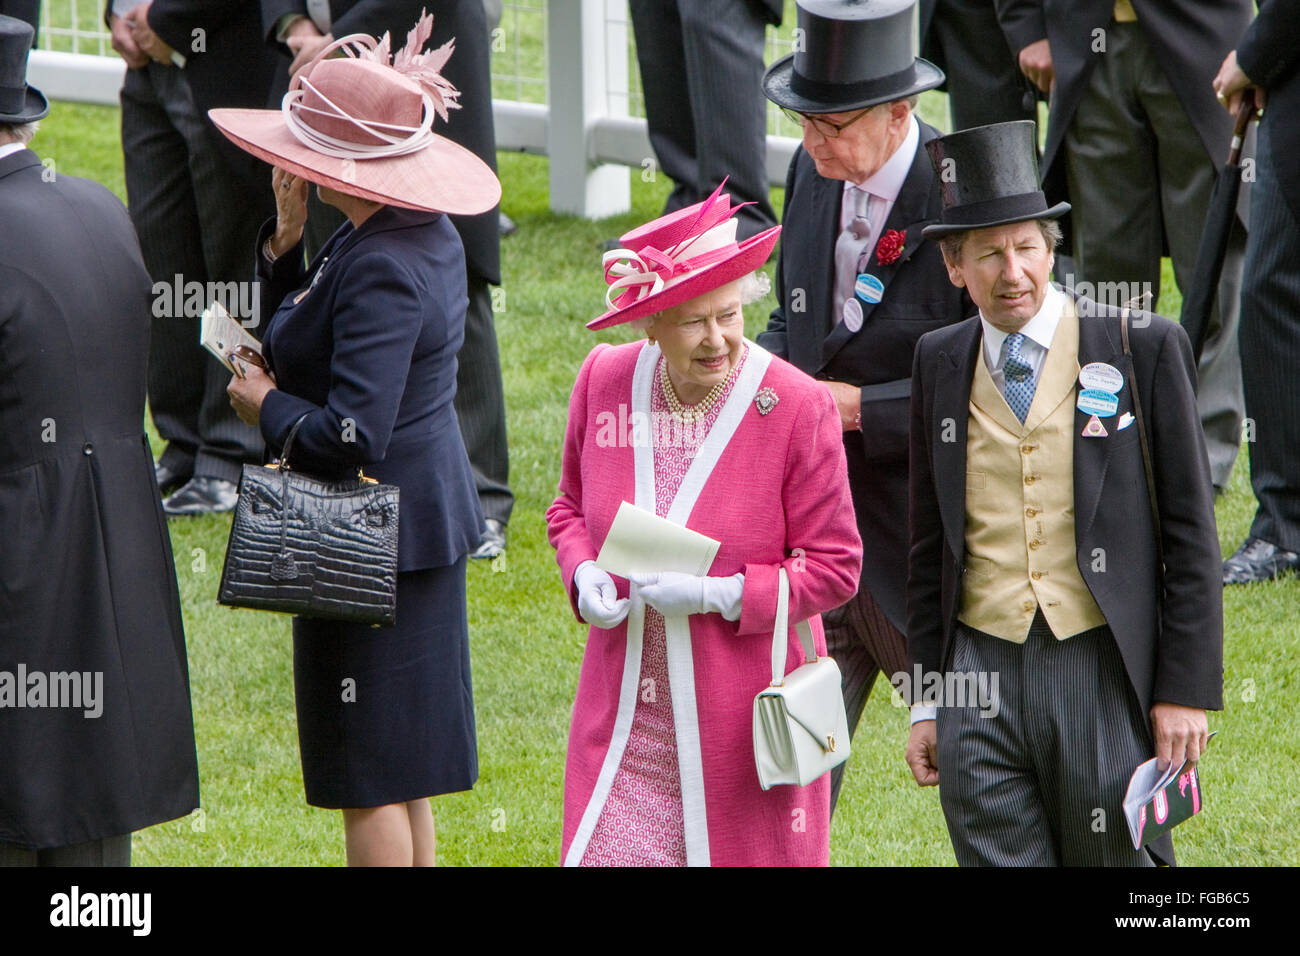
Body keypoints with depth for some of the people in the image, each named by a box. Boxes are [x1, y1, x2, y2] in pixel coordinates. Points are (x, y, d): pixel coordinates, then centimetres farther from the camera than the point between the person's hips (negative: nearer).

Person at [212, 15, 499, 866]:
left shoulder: (383, 269, -24)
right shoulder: (421, 233, 6)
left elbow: (350, 436, -29)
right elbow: (309, 336, 15)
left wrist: (265, 405, -11)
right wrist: (287, 239, 0)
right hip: (424, 519, 10)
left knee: (372, 781, -1)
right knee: (402, 775, 18)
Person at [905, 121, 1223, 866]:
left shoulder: (1143, 348, -1)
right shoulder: (941, 364, 10)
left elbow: (1190, 532, -1)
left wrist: (1187, 690, -6)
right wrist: (928, 700, 13)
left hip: (1103, 675, -3)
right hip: (981, 678, 3)